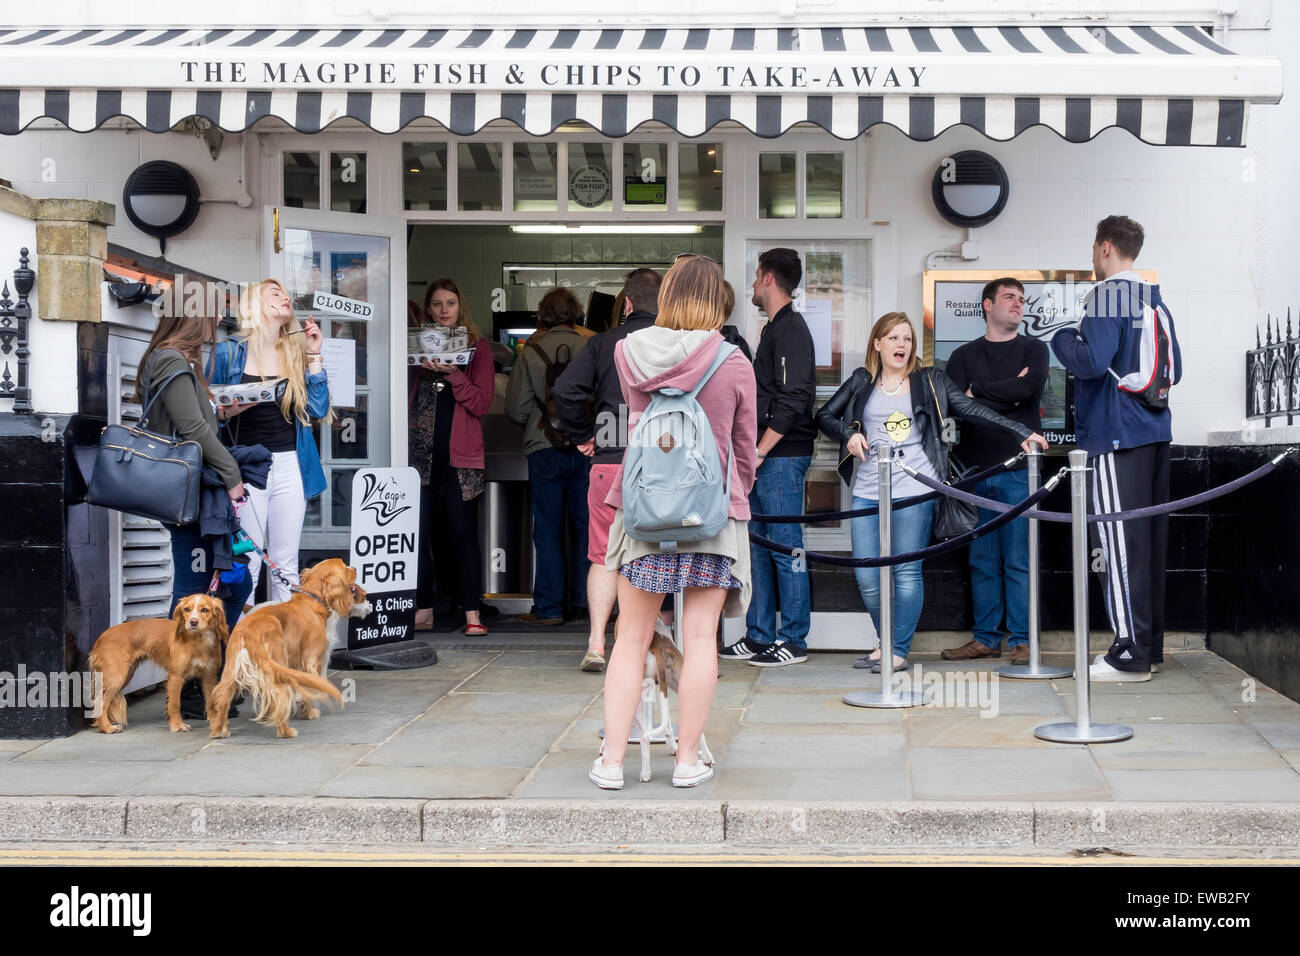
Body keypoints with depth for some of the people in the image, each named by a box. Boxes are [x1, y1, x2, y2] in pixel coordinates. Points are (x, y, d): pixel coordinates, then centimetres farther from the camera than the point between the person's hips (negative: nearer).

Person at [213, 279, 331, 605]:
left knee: (286, 565, 6)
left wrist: (313, 356, 0)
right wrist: (229, 411, -14)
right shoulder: (228, 351, 2)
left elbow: (318, 410, 2)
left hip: (289, 465, 3)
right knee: (245, 563, -3)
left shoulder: (296, 353, 11)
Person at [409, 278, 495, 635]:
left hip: (460, 451, -3)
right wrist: (423, 368, -4)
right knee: (419, 531, 2)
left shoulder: (477, 346, 5)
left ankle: (472, 612, -1)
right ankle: (423, 609, 11)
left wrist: (452, 374, -16)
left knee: (462, 531, -5)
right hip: (420, 447, 3)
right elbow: (405, 396, 14)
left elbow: (482, 402, -3)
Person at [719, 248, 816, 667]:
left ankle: (794, 641, 1)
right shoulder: (774, 328, 19)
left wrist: (759, 451, -18)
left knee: (786, 547, -5)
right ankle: (760, 636, 19)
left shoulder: (791, 329, -12)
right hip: (764, 458, 10)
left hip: (783, 457, -10)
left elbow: (792, 400, -20)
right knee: (759, 545, 12)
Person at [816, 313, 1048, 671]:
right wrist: (849, 434, 0)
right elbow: (825, 415, 20)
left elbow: (972, 410, 4)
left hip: (913, 492, -2)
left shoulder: (929, 381, 8)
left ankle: (899, 651, 5)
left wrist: (1021, 432, -2)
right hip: (868, 491, 2)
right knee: (866, 575, 0)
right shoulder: (862, 382, 13)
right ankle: (885, 642, 20)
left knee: (906, 573, -4)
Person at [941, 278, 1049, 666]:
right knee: (982, 560, 6)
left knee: (1019, 559, -3)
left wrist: (979, 391, -4)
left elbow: (1030, 386, -12)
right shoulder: (964, 356, 13)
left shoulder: (1033, 349, 9)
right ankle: (986, 638, 13)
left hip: (1018, 469, -2)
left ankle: (1022, 640, 3)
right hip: (975, 468, 2)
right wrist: (1008, 393, -8)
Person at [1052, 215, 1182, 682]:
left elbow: (1092, 362, -21)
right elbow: (1174, 370, 21)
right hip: (1156, 432, 9)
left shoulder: (1106, 296, -11)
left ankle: (1131, 653, -8)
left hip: (1116, 435, -8)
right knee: (1150, 538, 12)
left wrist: (1062, 338, -3)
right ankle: (1150, 646, 18)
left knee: (1119, 542, -7)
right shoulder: (1155, 300, 15)